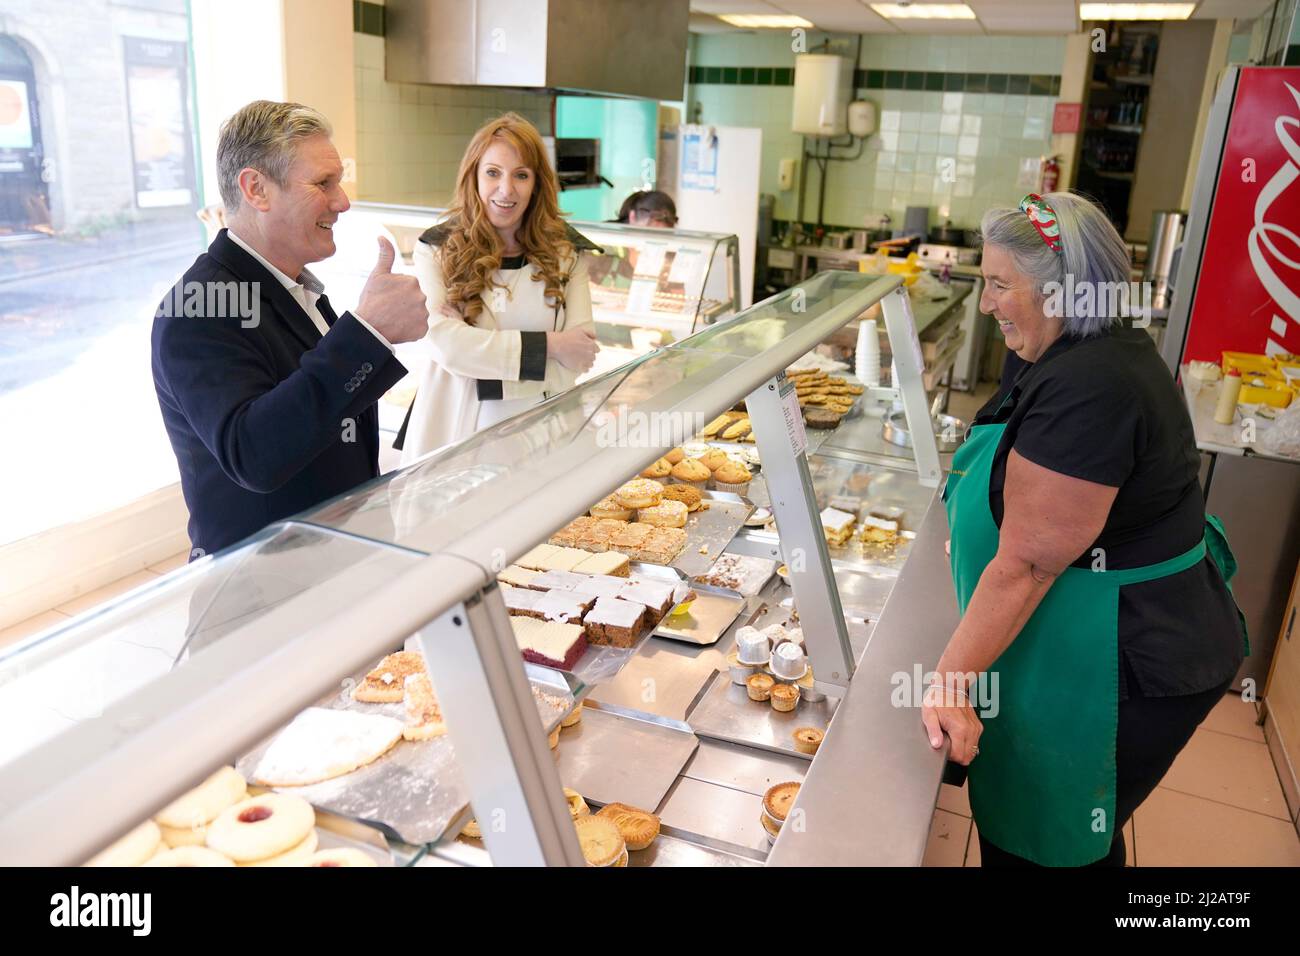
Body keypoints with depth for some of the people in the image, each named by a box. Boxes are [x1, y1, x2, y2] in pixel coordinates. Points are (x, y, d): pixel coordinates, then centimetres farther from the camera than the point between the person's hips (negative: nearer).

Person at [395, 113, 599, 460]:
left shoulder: (566, 251, 1)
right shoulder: (437, 248, -2)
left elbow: (578, 357, -9)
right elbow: (443, 343, -15)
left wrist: (474, 348, -15)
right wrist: (547, 346, -16)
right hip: (454, 432, -1)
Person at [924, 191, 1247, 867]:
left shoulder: (1085, 391, -28)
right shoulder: (1103, 351, 6)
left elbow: (1026, 565, -27)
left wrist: (953, 682, -23)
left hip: (1119, 673, -10)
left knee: (1042, 842, 8)